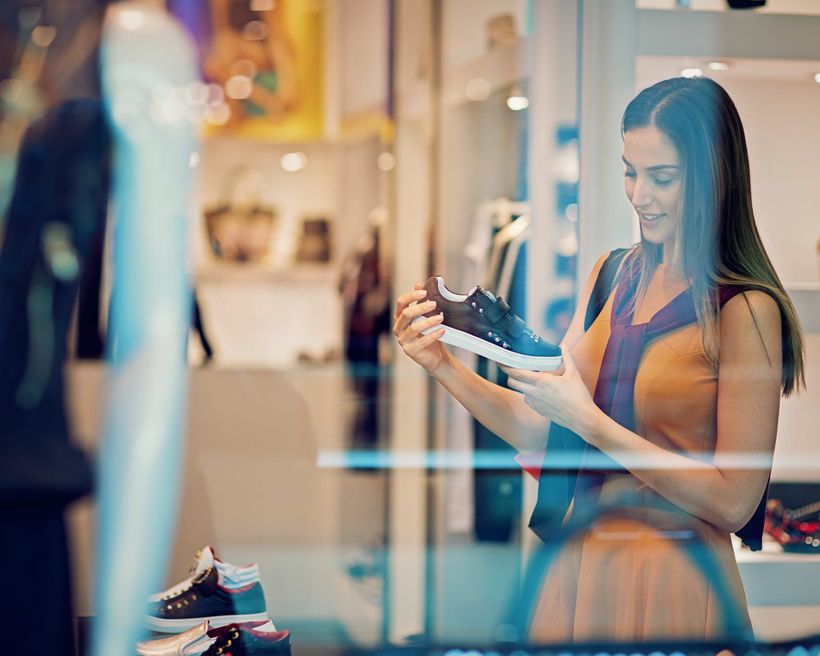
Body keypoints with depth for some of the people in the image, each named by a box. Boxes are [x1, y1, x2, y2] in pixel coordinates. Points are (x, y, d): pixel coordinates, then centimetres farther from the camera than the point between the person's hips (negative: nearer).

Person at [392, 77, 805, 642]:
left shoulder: (744, 311, -15)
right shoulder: (612, 277, 4)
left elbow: (733, 501, -18)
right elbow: (544, 435, 6)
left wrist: (589, 422, -20)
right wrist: (444, 367, -6)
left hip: (675, 587, -6)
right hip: (579, 566, 6)